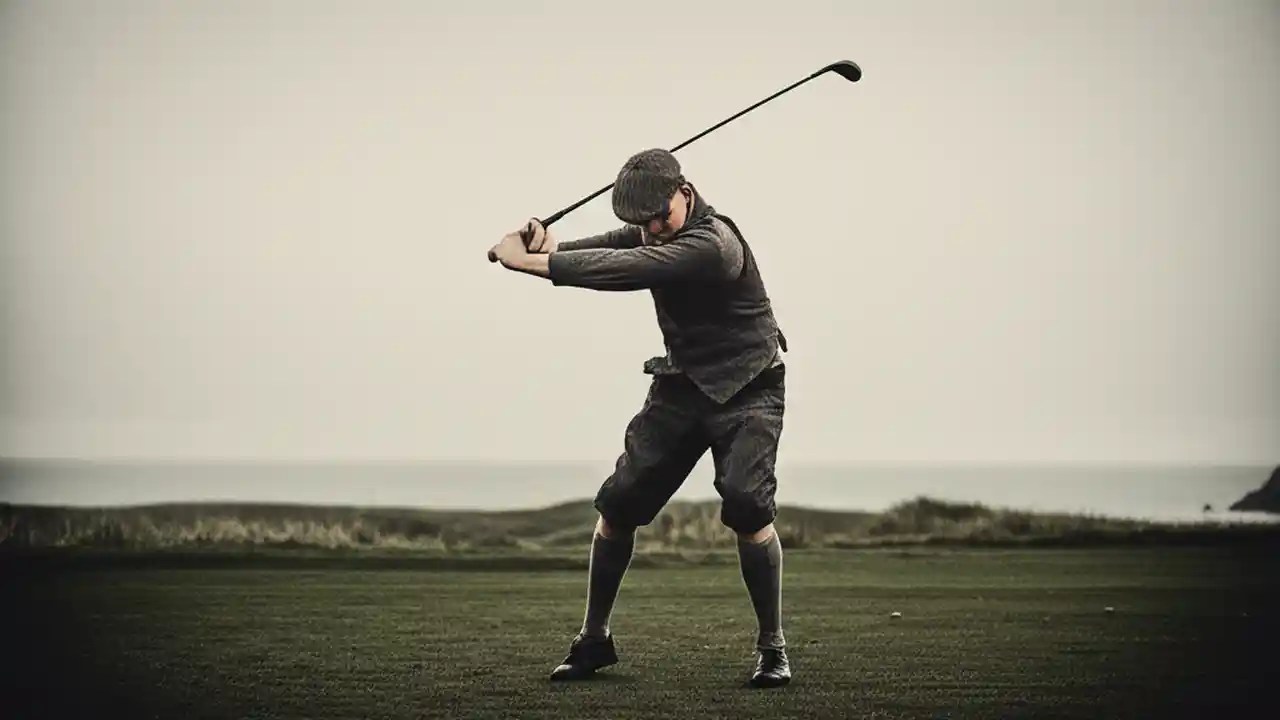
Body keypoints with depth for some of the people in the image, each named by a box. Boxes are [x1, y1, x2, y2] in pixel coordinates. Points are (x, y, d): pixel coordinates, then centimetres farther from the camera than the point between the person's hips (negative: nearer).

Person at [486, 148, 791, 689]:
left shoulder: (711, 244, -28)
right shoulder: (651, 232, 0)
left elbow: (623, 271, -35)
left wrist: (527, 261, -32)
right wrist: (545, 248, -24)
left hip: (746, 389, -7)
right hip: (681, 384, 7)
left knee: (746, 502, -25)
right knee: (618, 502, 0)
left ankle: (772, 647, -11)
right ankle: (594, 640, 14)